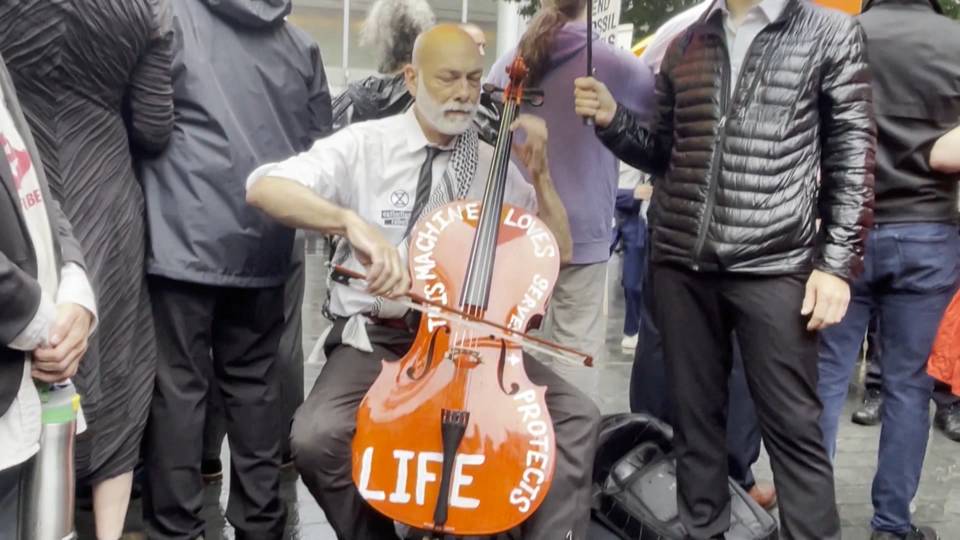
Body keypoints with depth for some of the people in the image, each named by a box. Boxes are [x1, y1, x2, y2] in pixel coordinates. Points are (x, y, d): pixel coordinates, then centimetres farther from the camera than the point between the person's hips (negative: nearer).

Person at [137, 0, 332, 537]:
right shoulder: (301, 44, 10)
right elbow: (320, 145, 14)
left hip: (187, 237, -4)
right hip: (265, 242, 5)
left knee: (179, 385, 3)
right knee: (256, 382, 13)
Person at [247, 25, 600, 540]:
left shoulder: (495, 164, 7)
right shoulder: (364, 144, -6)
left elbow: (557, 251, 12)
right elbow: (263, 187, -21)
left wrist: (539, 174, -3)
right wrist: (352, 221, -38)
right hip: (376, 334, -3)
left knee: (577, 415, -16)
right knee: (317, 436, -29)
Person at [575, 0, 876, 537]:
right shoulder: (685, 45, 13)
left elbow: (854, 156, -2)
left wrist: (837, 263, -8)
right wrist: (613, 119, 0)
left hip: (773, 266, -4)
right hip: (681, 263, 4)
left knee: (792, 427, 0)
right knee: (695, 415, 13)